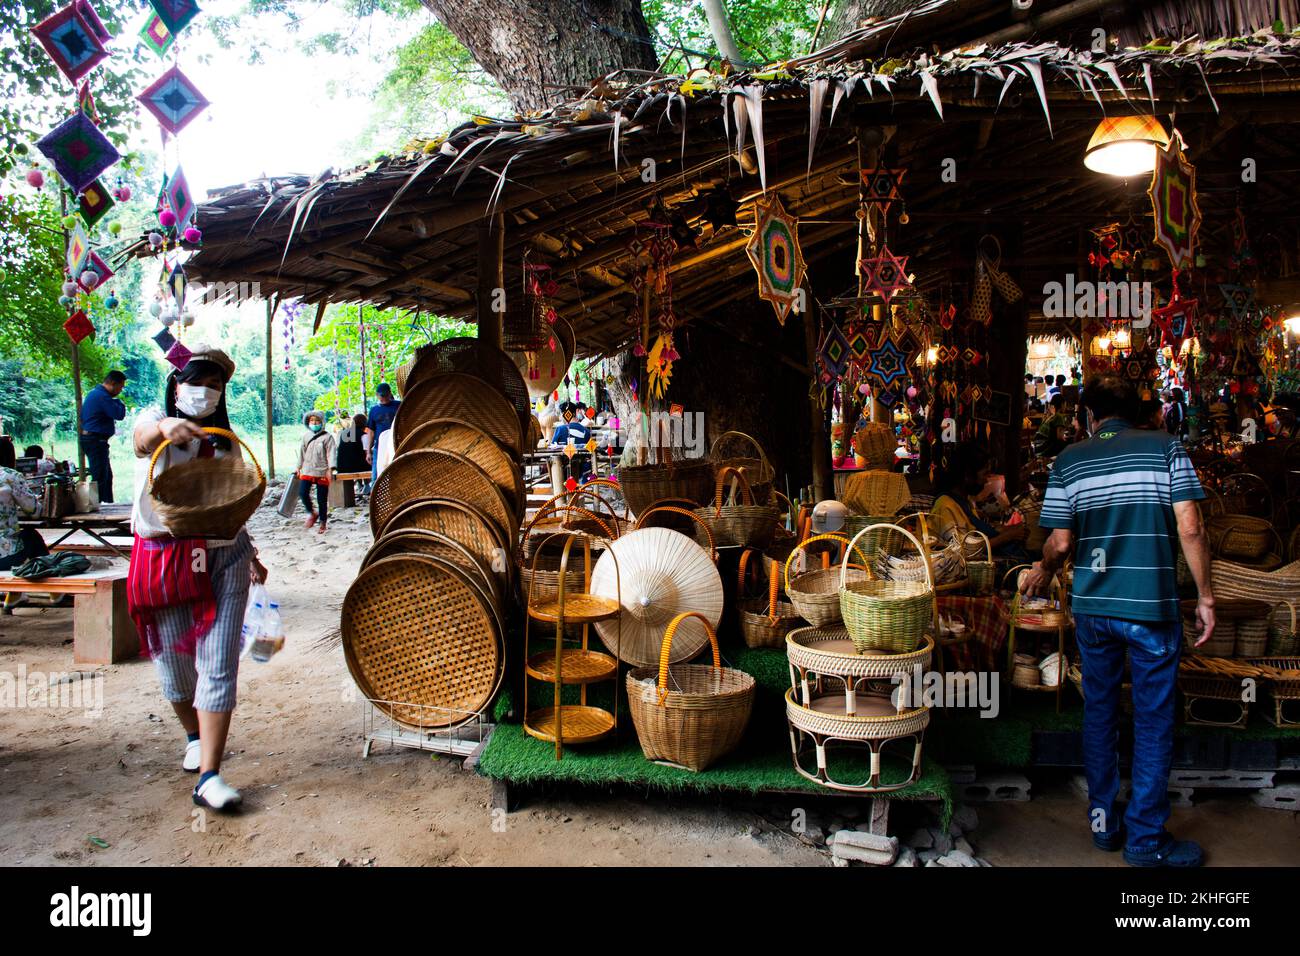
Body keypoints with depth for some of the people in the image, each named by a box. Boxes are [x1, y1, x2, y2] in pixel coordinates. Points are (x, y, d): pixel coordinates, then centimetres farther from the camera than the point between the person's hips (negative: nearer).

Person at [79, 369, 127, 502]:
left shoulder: (95, 393, 17)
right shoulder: (102, 396, -18)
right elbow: (119, 415, -20)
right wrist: (119, 402, -3)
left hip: (90, 439, 11)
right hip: (96, 440, -11)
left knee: (107, 476, 17)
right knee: (100, 477, -9)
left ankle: (108, 504, 22)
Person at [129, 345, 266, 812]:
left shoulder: (225, 439, 12)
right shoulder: (155, 421, 0)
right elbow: (144, 437, -26)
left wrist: (249, 554, 20)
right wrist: (166, 428, -50)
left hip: (223, 556, 2)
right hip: (164, 558, -2)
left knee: (218, 665, -7)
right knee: (174, 663, 10)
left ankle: (209, 777, -7)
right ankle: (193, 735, 40)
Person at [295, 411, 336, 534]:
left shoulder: (327, 437, -3)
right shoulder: (306, 437, 12)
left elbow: (331, 453, -9)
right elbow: (302, 453, 19)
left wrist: (330, 469, -19)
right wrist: (298, 468, 19)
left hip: (322, 472, -4)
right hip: (307, 471, 4)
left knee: (322, 499, 2)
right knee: (302, 492, -15)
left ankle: (323, 523, 16)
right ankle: (312, 513, 10)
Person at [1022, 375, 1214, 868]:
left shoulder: (1070, 459, 2)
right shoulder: (1165, 447, -2)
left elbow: (1060, 541, -1)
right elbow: (1189, 528, -9)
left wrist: (1043, 574, 19)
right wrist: (1205, 596, 0)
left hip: (1092, 605, 2)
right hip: (1152, 606, -2)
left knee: (1099, 711, 15)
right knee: (1153, 720, 7)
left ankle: (1103, 822, 24)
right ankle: (1145, 838, 15)